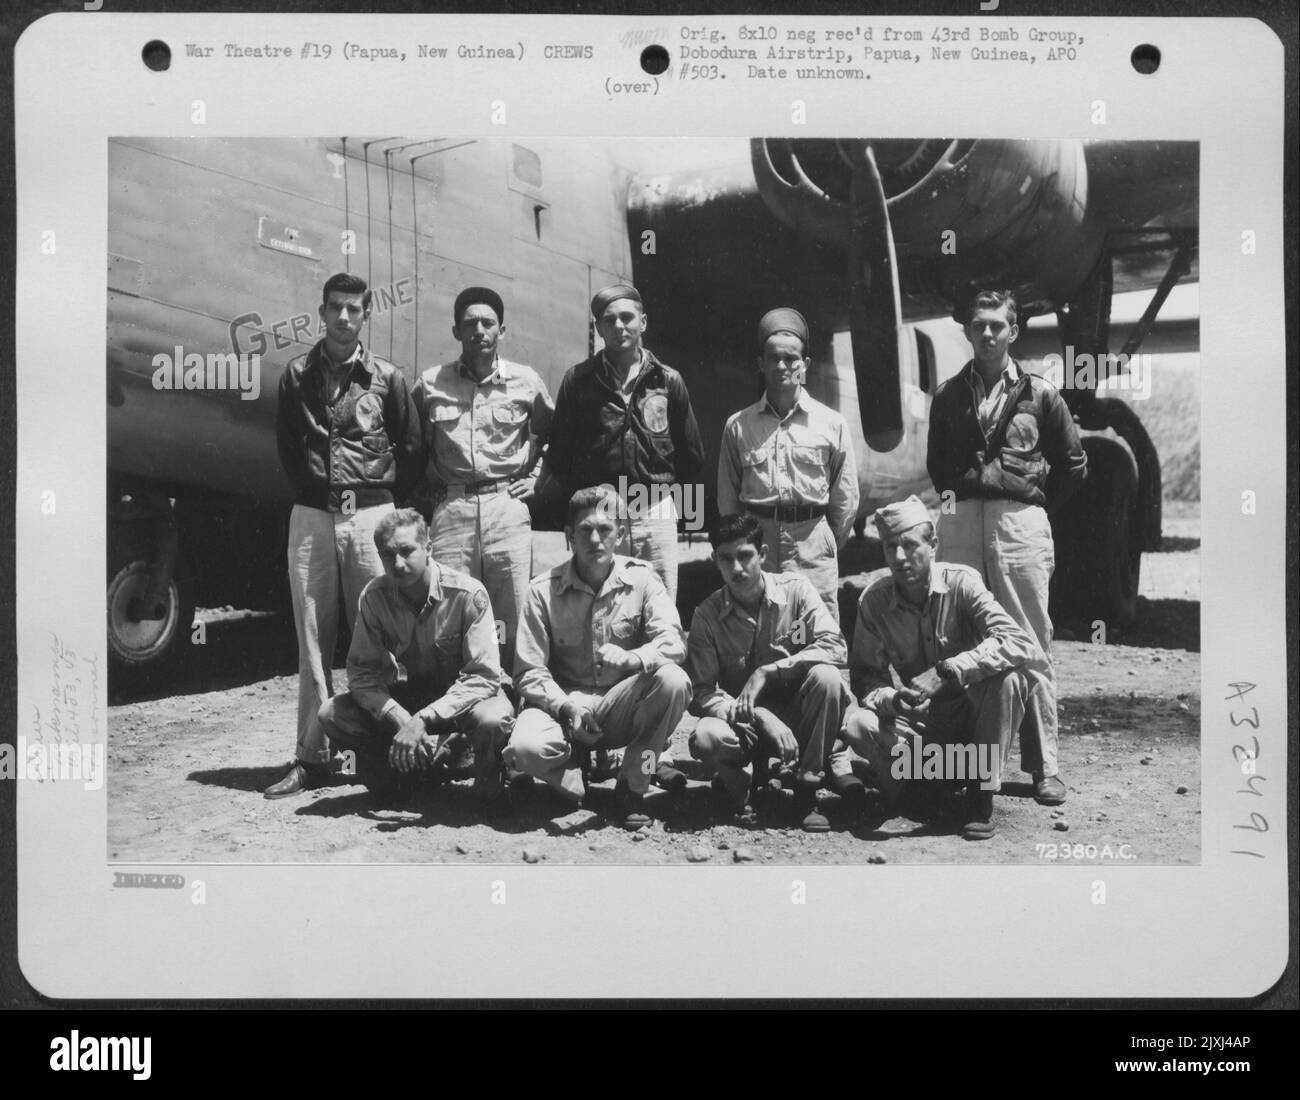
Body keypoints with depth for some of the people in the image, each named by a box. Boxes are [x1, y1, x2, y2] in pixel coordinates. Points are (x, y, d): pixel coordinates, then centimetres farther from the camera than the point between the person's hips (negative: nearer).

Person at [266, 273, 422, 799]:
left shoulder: (387, 378, 5)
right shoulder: (298, 375, 9)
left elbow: (411, 449, 10)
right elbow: (287, 444, 17)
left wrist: (389, 501, 7)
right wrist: (310, 487, 12)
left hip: (370, 514, -2)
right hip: (311, 516, 2)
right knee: (313, 640, 2)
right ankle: (312, 757, 6)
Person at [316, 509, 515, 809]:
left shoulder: (468, 594, -23)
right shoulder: (374, 596, -12)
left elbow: (483, 676, -27)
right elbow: (361, 672, -10)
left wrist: (422, 719, -36)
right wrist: (399, 719, -28)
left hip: (465, 694, -4)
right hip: (410, 694, 4)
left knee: (492, 720, -39)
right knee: (332, 715, -18)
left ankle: (487, 782, -5)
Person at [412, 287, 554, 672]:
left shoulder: (526, 381, 7)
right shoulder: (430, 384, 7)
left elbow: (552, 435, 21)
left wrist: (535, 478, 11)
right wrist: (430, 479, 9)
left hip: (508, 506, 0)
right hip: (451, 508, 1)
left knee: (513, 614, -2)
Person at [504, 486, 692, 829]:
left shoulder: (641, 579, -3)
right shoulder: (544, 590, -5)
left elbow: (673, 642, -16)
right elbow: (529, 672, -7)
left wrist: (633, 658, -38)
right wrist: (566, 706, -26)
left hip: (621, 707, 1)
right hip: (563, 702, -1)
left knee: (673, 680, -30)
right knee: (526, 748, -35)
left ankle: (630, 790, -14)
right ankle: (575, 781, 2)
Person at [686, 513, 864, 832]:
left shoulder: (795, 589, -7)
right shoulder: (707, 615, -7)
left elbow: (836, 649, -18)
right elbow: (701, 692, -13)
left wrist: (766, 673, -25)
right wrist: (762, 717, -28)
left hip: (798, 713, 1)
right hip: (743, 722, -1)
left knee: (826, 676, -30)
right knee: (706, 737, -34)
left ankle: (806, 790, -12)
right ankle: (738, 788, 4)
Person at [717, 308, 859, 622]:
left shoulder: (831, 423, 4)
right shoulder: (738, 426, 5)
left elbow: (846, 500, 9)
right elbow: (726, 498, 9)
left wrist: (827, 545, 10)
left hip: (813, 550, 0)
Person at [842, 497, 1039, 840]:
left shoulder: (961, 582, -17)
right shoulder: (874, 600, -8)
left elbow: (1021, 645, -29)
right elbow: (864, 675, -5)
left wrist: (946, 671, -38)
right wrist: (890, 700, -29)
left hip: (973, 712, -1)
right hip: (922, 722, 1)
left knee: (1009, 677, -33)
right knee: (857, 726, -27)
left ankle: (981, 793, -16)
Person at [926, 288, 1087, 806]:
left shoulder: (1039, 394, 6)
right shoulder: (949, 395, 13)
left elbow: (1073, 465, 13)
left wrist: (1037, 507, 8)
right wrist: (956, 497, 12)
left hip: (1021, 526, -2)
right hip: (961, 524, 2)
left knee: (1032, 648, -1)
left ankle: (1044, 767, 4)